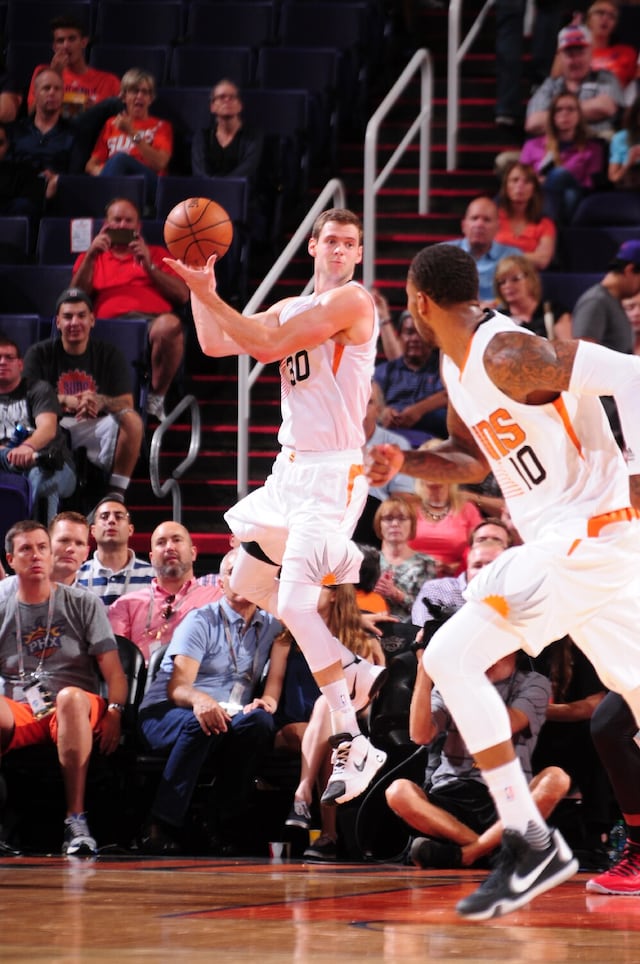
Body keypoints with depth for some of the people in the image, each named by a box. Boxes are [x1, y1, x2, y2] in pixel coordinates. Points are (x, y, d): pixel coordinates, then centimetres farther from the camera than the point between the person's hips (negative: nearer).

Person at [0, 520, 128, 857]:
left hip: (73, 714, -1)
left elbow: (113, 671, 5)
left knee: (70, 697, -39)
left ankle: (76, 820, -42)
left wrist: (113, 712, -15)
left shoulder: (83, 604, 12)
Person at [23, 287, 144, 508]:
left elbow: (127, 403, -2)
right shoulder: (39, 354, 6)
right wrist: (66, 401, -28)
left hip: (96, 427, 1)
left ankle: (116, 493, -25)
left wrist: (100, 401, -28)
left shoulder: (110, 354, 7)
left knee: (131, 419, -30)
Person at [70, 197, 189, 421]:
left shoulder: (157, 254, 30)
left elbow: (183, 295, 16)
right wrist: (90, 257, 4)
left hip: (154, 318, 0)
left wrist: (149, 266, 6)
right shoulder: (90, 258, 31)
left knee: (169, 325, -40)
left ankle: (157, 397, -22)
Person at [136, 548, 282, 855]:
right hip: (164, 714, -3)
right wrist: (200, 700, -37)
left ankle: (223, 826, -25)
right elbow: (177, 687, -13)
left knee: (259, 721, -32)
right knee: (200, 722, -40)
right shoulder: (202, 621, -2)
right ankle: (163, 826, -34)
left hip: (230, 718, 3)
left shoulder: (271, 627, 13)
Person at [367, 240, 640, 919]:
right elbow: (473, 457, 25)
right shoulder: (457, 365, 11)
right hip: (562, 539, 10)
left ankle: (531, 844, -13)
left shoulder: (507, 354, -20)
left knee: (451, 657, -15)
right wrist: (405, 463, 7)